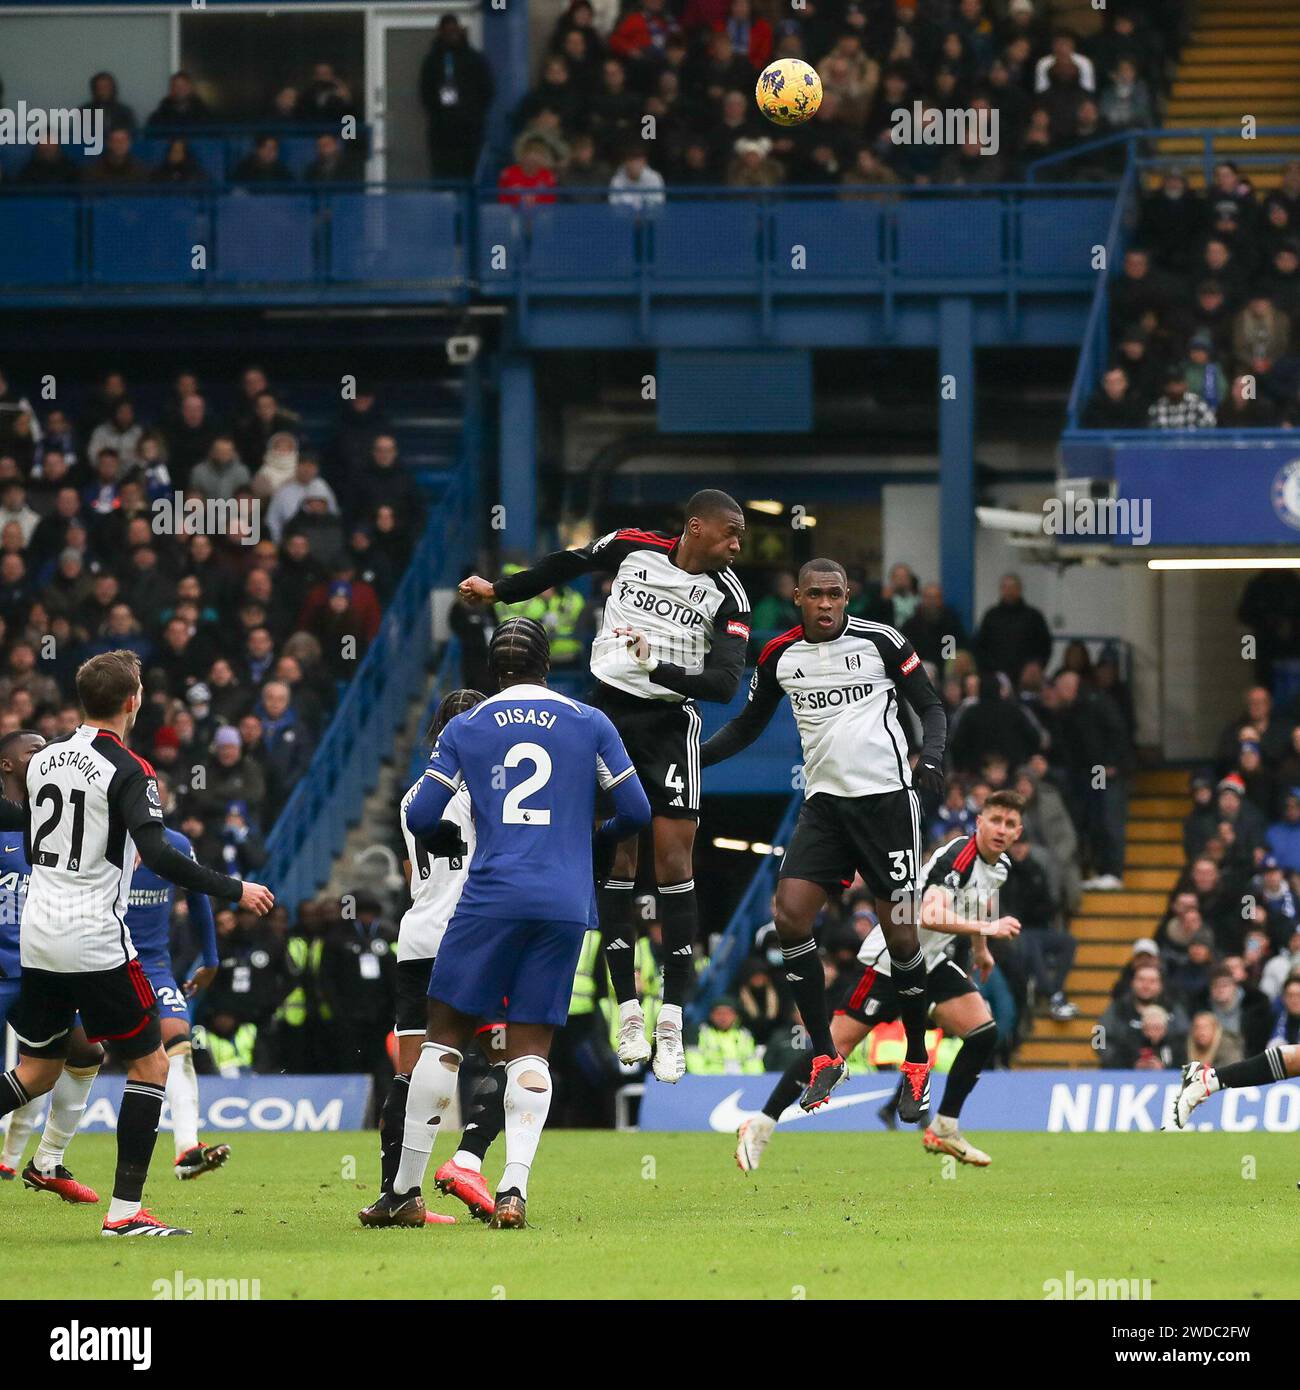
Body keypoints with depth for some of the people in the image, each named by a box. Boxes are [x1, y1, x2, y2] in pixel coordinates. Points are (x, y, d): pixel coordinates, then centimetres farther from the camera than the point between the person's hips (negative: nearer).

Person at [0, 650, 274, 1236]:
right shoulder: (127, 770, -12)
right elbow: (159, 856, -22)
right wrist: (235, 890, -14)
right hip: (95, 942, -7)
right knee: (150, 1064, 4)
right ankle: (125, 1209, -2)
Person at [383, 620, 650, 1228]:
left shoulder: (465, 728, 7)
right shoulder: (589, 723, 9)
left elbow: (419, 819, 3)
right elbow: (637, 812, 9)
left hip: (492, 897, -1)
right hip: (567, 902, 1)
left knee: (446, 1035, 6)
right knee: (530, 1047, 5)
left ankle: (406, 1189, 4)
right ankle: (514, 1186, -12)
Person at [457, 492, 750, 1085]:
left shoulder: (728, 596, -6)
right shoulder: (632, 546, -2)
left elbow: (724, 683, -14)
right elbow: (567, 565, 17)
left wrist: (658, 666, -27)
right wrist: (499, 591, 24)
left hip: (671, 723, -1)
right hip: (610, 712, 1)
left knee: (673, 865, -9)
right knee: (615, 861, -1)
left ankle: (671, 1024, -7)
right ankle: (628, 1012, 4)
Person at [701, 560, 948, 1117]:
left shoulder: (881, 641, -4)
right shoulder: (779, 656, 6)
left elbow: (931, 707, 2)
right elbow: (747, 727, 19)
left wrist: (931, 755, -17)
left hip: (886, 794, -4)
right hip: (824, 800, 4)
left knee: (898, 929, -3)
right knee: (789, 915, -11)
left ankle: (917, 1063, 13)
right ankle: (825, 1057, -2)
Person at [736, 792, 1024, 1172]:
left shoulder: (999, 867, 5)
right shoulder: (957, 857, -24)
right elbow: (931, 915, -38)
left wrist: (981, 949, 38)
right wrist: (985, 928, -43)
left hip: (933, 963, 8)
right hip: (889, 959, -8)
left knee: (983, 1034, -7)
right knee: (836, 1047, -9)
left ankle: (944, 1131, 5)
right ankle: (759, 1128, -1)